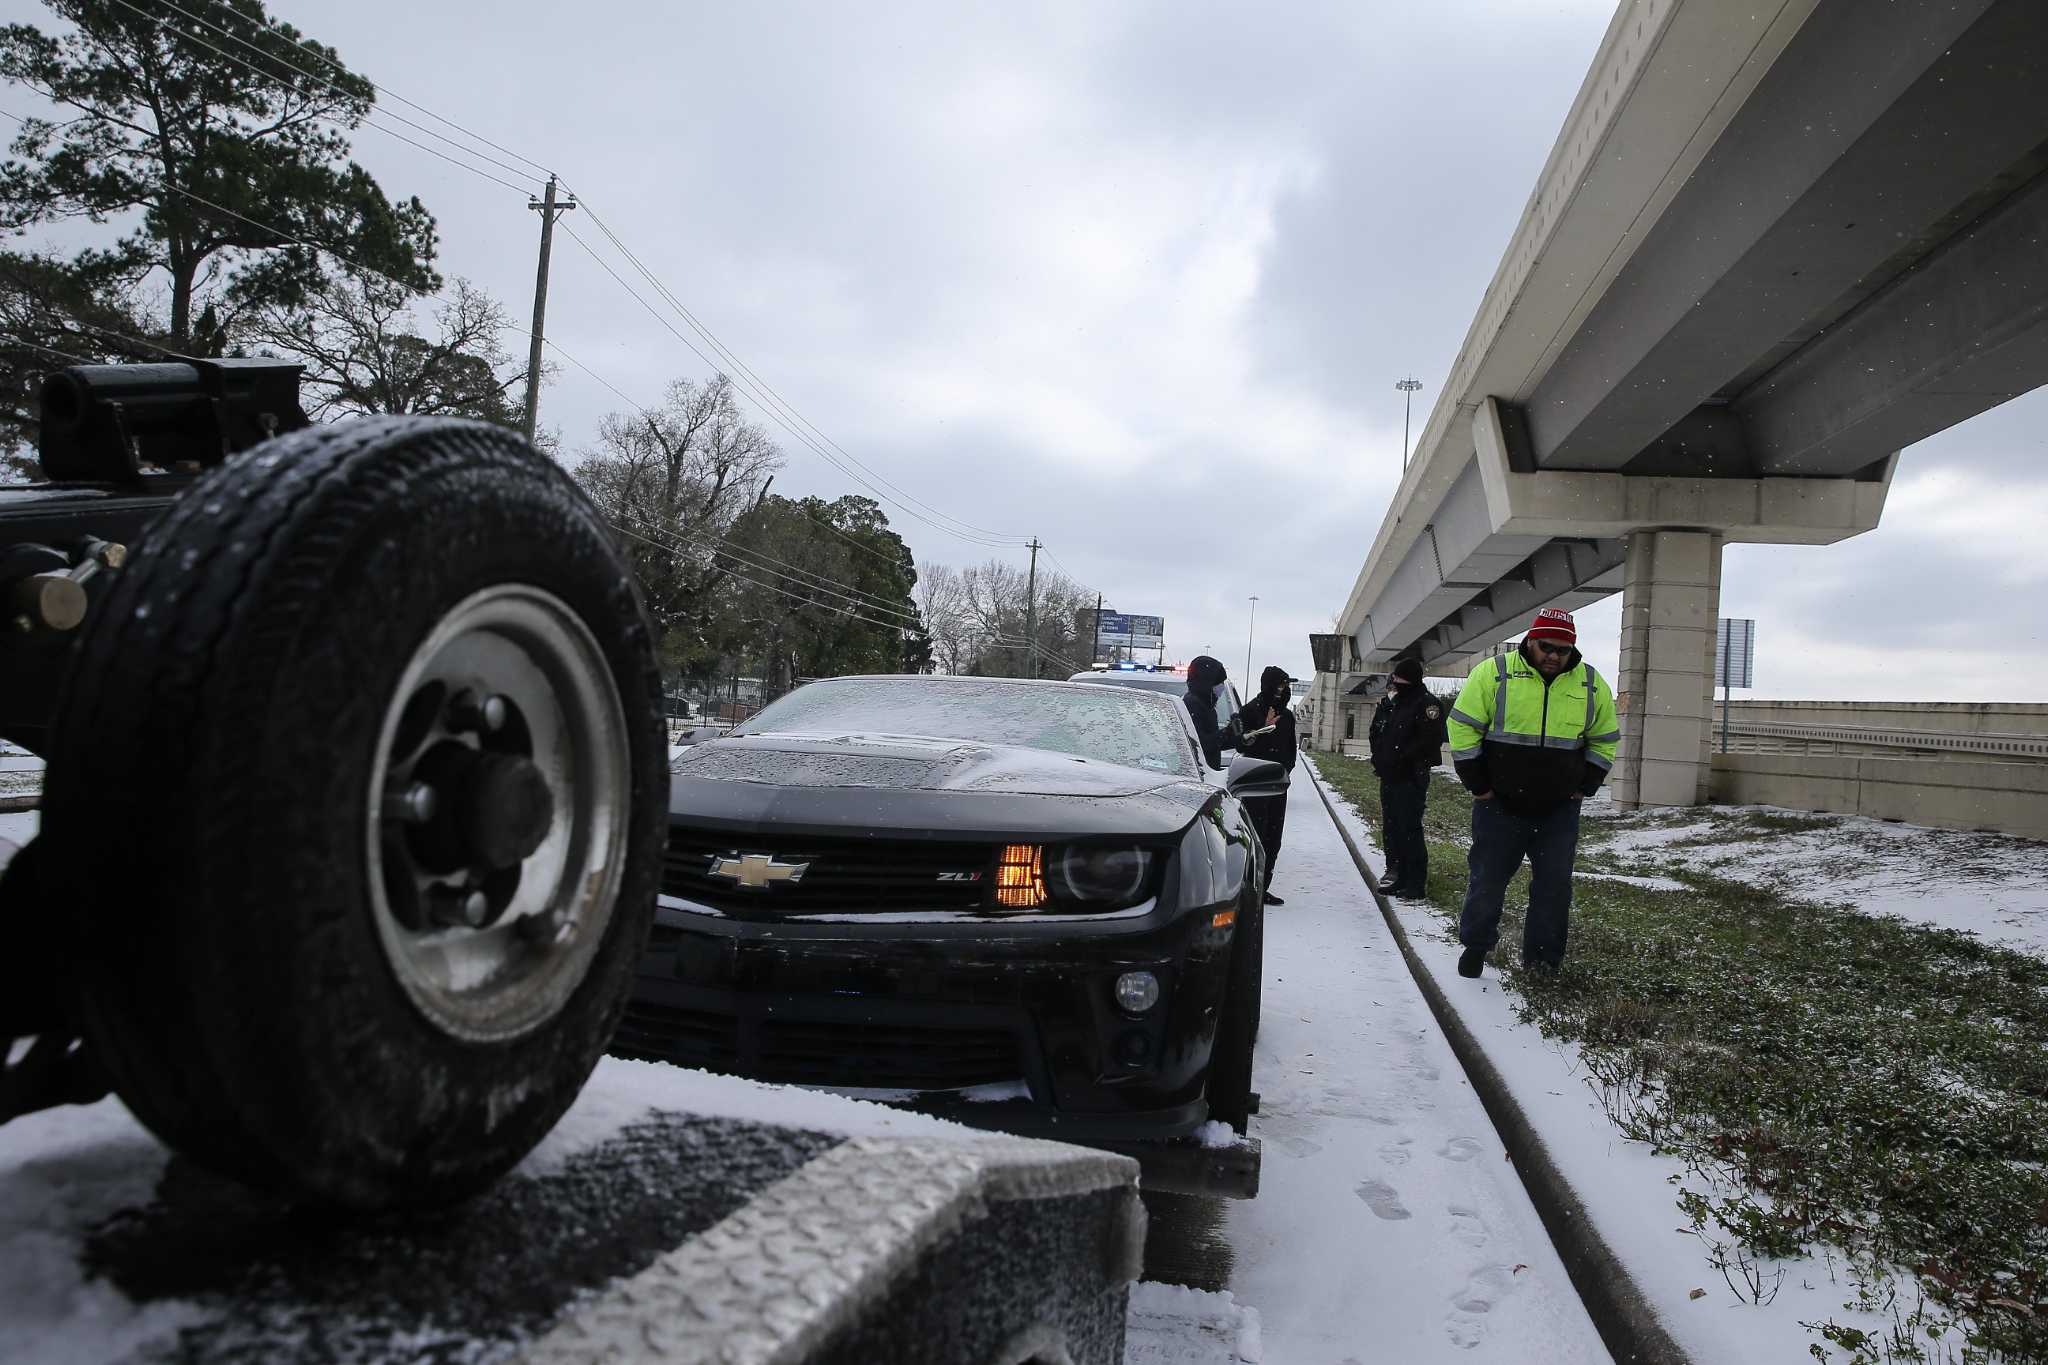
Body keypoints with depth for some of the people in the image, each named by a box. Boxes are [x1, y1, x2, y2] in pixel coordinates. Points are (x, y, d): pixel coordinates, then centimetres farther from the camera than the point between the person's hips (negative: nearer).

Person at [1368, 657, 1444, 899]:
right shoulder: (1390, 703, 14)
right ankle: (1399, 878, 21)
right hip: (1389, 778, 9)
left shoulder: (1426, 704, -10)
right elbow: (1377, 733, 23)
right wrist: (1379, 758, 8)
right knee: (1391, 828, 12)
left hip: (1411, 779, -9)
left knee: (1409, 829, -8)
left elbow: (1428, 741, -19)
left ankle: (1416, 883, -3)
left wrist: (1401, 760, -17)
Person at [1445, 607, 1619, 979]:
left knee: (1555, 884, 6)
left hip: (1559, 809, 3)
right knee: (1488, 878, 5)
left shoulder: (1591, 684, 1)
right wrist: (1477, 784, -7)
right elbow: (1462, 726, -7)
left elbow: (1605, 739, 14)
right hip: (1500, 805, -3)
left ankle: (1543, 959, 18)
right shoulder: (1494, 673, -10)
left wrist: (1586, 787, 6)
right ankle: (1475, 946, 22)